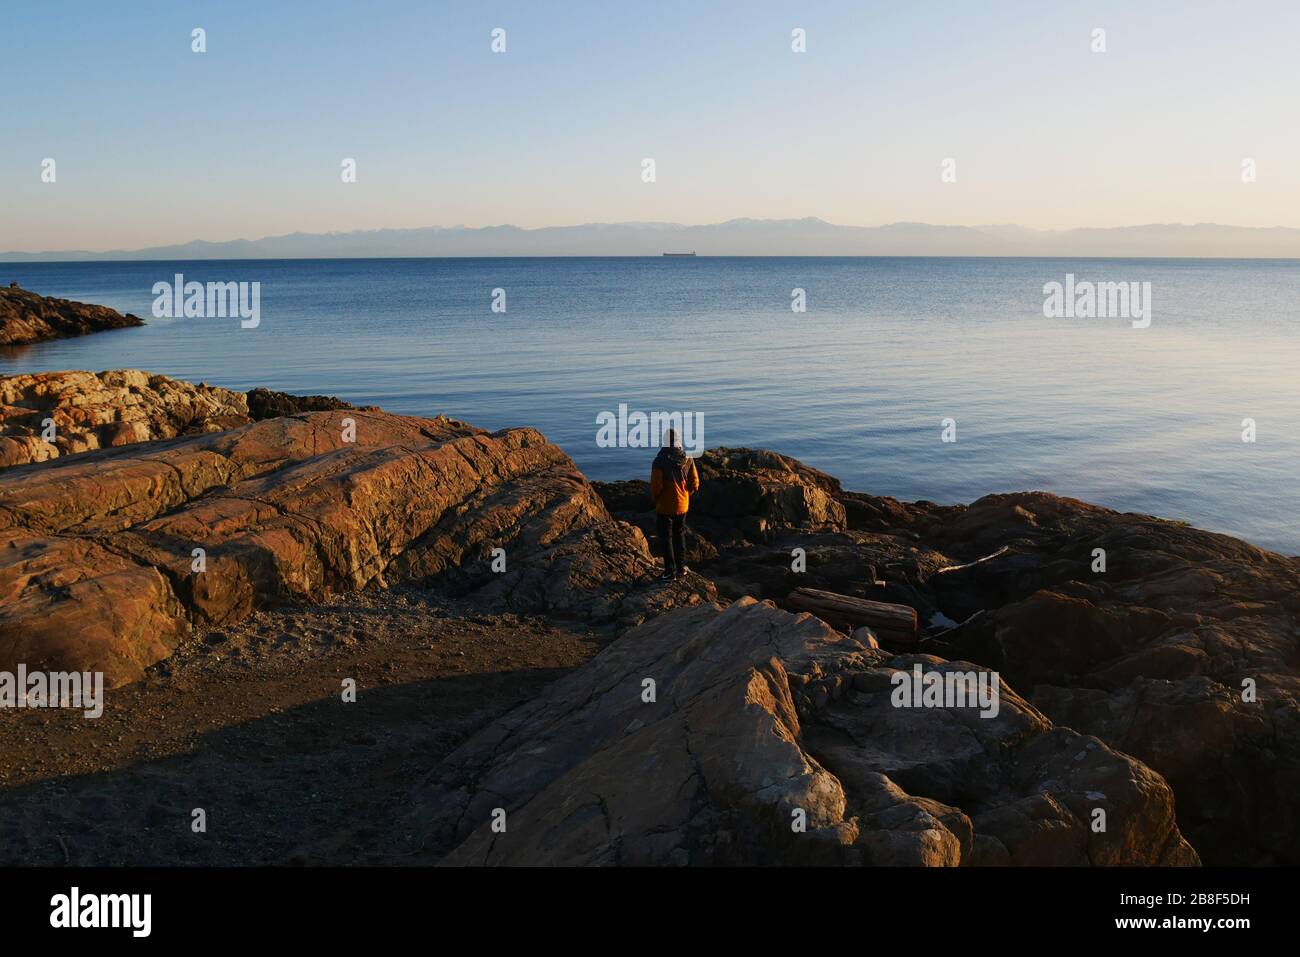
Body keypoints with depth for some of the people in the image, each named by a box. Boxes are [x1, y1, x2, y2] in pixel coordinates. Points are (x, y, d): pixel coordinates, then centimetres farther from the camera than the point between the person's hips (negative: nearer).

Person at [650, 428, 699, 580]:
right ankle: (681, 568, 27)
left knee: (666, 538, 7)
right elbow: (694, 484, -1)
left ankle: (670, 571, 10)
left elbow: (656, 486, -18)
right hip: (682, 505, 4)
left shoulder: (660, 461, -20)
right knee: (680, 536, 20)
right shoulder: (688, 459, -5)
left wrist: (656, 500, 0)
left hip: (664, 506, -4)